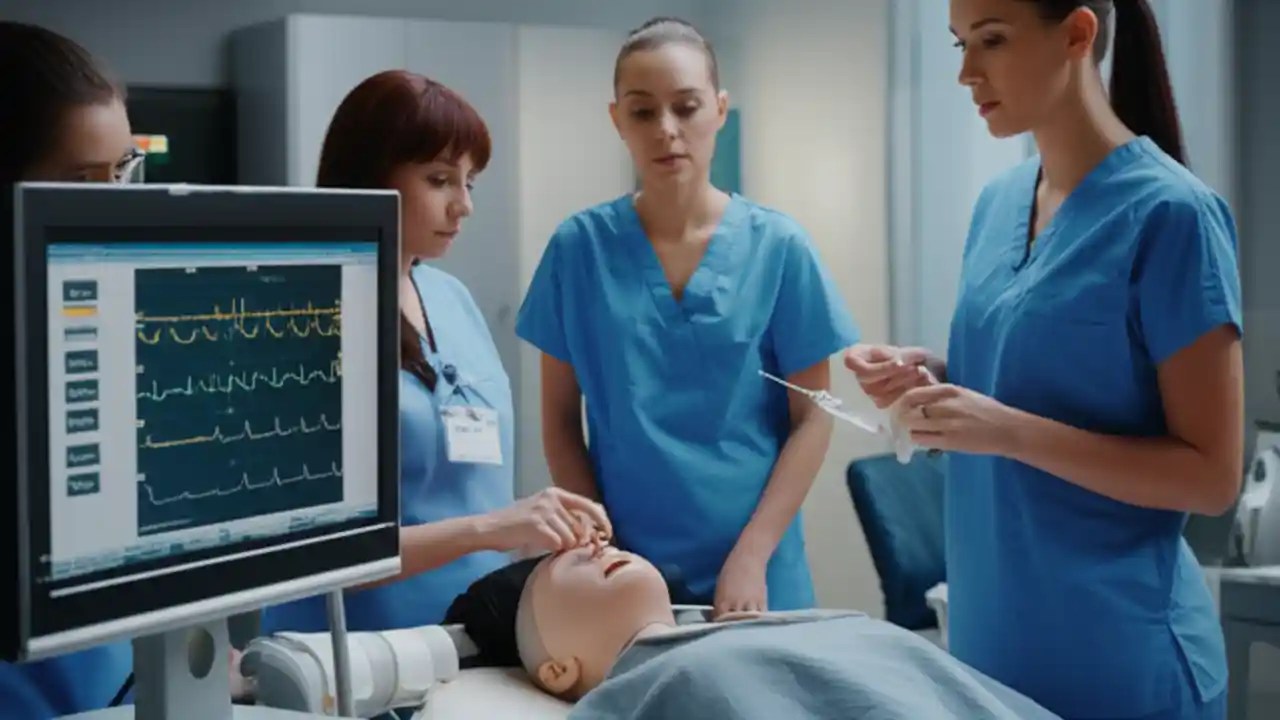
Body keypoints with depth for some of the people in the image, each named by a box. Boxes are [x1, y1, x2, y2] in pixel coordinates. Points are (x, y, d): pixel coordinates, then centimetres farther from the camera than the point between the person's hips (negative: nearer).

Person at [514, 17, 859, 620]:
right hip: (625, 570, 0)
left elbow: (812, 418, -1)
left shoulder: (778, 246, -2)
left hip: (754, 573, 0)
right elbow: (561, 417, 4)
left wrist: (750, 557, -10)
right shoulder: (579, 247, -1)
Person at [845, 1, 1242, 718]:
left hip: (1118, 651, -7)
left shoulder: (1169, 213, -15)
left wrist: (1008, 430, -24)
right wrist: (934, 381, -2)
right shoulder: (998, 202, 6)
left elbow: (1212, 476, -15)